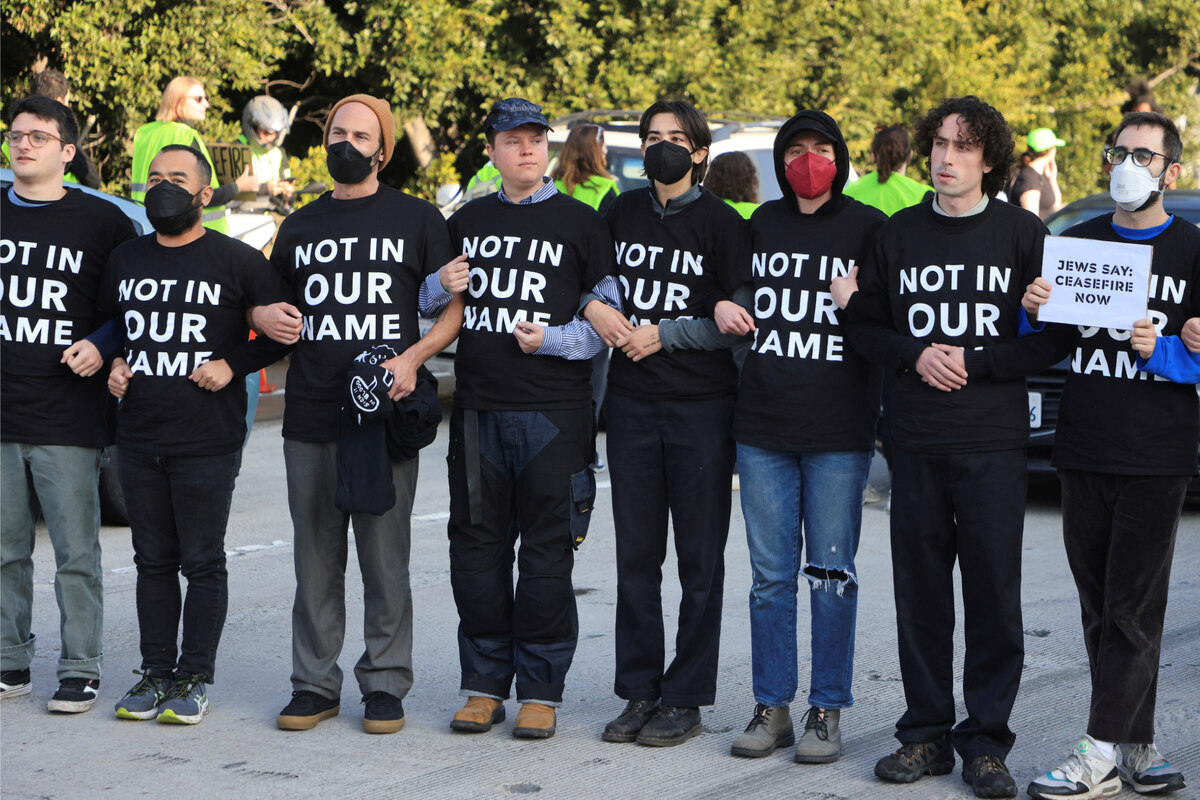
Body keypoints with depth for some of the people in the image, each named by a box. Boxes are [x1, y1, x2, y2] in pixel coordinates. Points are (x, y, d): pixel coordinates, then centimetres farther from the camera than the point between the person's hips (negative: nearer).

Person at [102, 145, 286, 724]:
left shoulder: (237, 261, -3)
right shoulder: (125, 260, 12)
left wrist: (233, 365, -10)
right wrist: (112, 363, 7)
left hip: (208, 442, -4)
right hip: (137, 438, 5)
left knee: (202, 563, 0)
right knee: (153, 561, 10)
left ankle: (194, 678, 7)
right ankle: (155, 673, 17)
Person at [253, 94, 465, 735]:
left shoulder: (416, 219, 6)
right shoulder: (301, 226, 17)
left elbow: (455, 307, 4)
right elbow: (268, 302, 27)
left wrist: (414, 357, -11)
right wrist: (266, 317, 3)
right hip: (310, 417, 3)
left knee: (385, 557, -1)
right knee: (316, 559, 5)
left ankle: (385, 685, 7)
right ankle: (314, 684, 13)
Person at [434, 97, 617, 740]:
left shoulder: (579, 223, 4)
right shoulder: (466, 222, 14)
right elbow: (427, 304, 23)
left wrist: (552, 340, -12)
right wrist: (442, 289, 1)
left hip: (553, 410, -3)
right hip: (478, 408, 3)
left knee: (546, 554, -2)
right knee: (477, 548, 5)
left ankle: (541, 690, 6)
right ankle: (484, 683, 15)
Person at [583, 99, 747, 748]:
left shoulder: (722, 223, -4)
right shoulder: (622, 213, 9)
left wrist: (665, 335, -11)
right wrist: (594, 308, -1)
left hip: (701, 406, -4)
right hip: (632, 403, 4)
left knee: (700, 560, 2)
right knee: (635, 556, 7)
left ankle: (685, 699, 7)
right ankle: (638, 692, 15)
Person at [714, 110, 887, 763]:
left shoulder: (868, 228, 1)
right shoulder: (762, 225, 13)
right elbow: (739, 291, 26)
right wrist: (722, 307, 4)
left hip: (839, 433, -3)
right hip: (762, 427, 3)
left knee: (831, 574, 1)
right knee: (771, 574, 6)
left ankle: (827, 710, 8)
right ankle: (771, 707, 13)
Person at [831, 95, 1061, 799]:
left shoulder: (1023, 233, 1)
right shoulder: (899, 233, 10)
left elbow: (1051, 340, -1)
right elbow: (866, 327, 12)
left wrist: (974, 363, -10)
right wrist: (914, 356, -6)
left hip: (995, 443, -3)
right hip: (916, 443, 3)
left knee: (994, 595, -2)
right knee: (919, 591, 6)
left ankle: (985, 742, 6)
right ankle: (927, 734, 16)